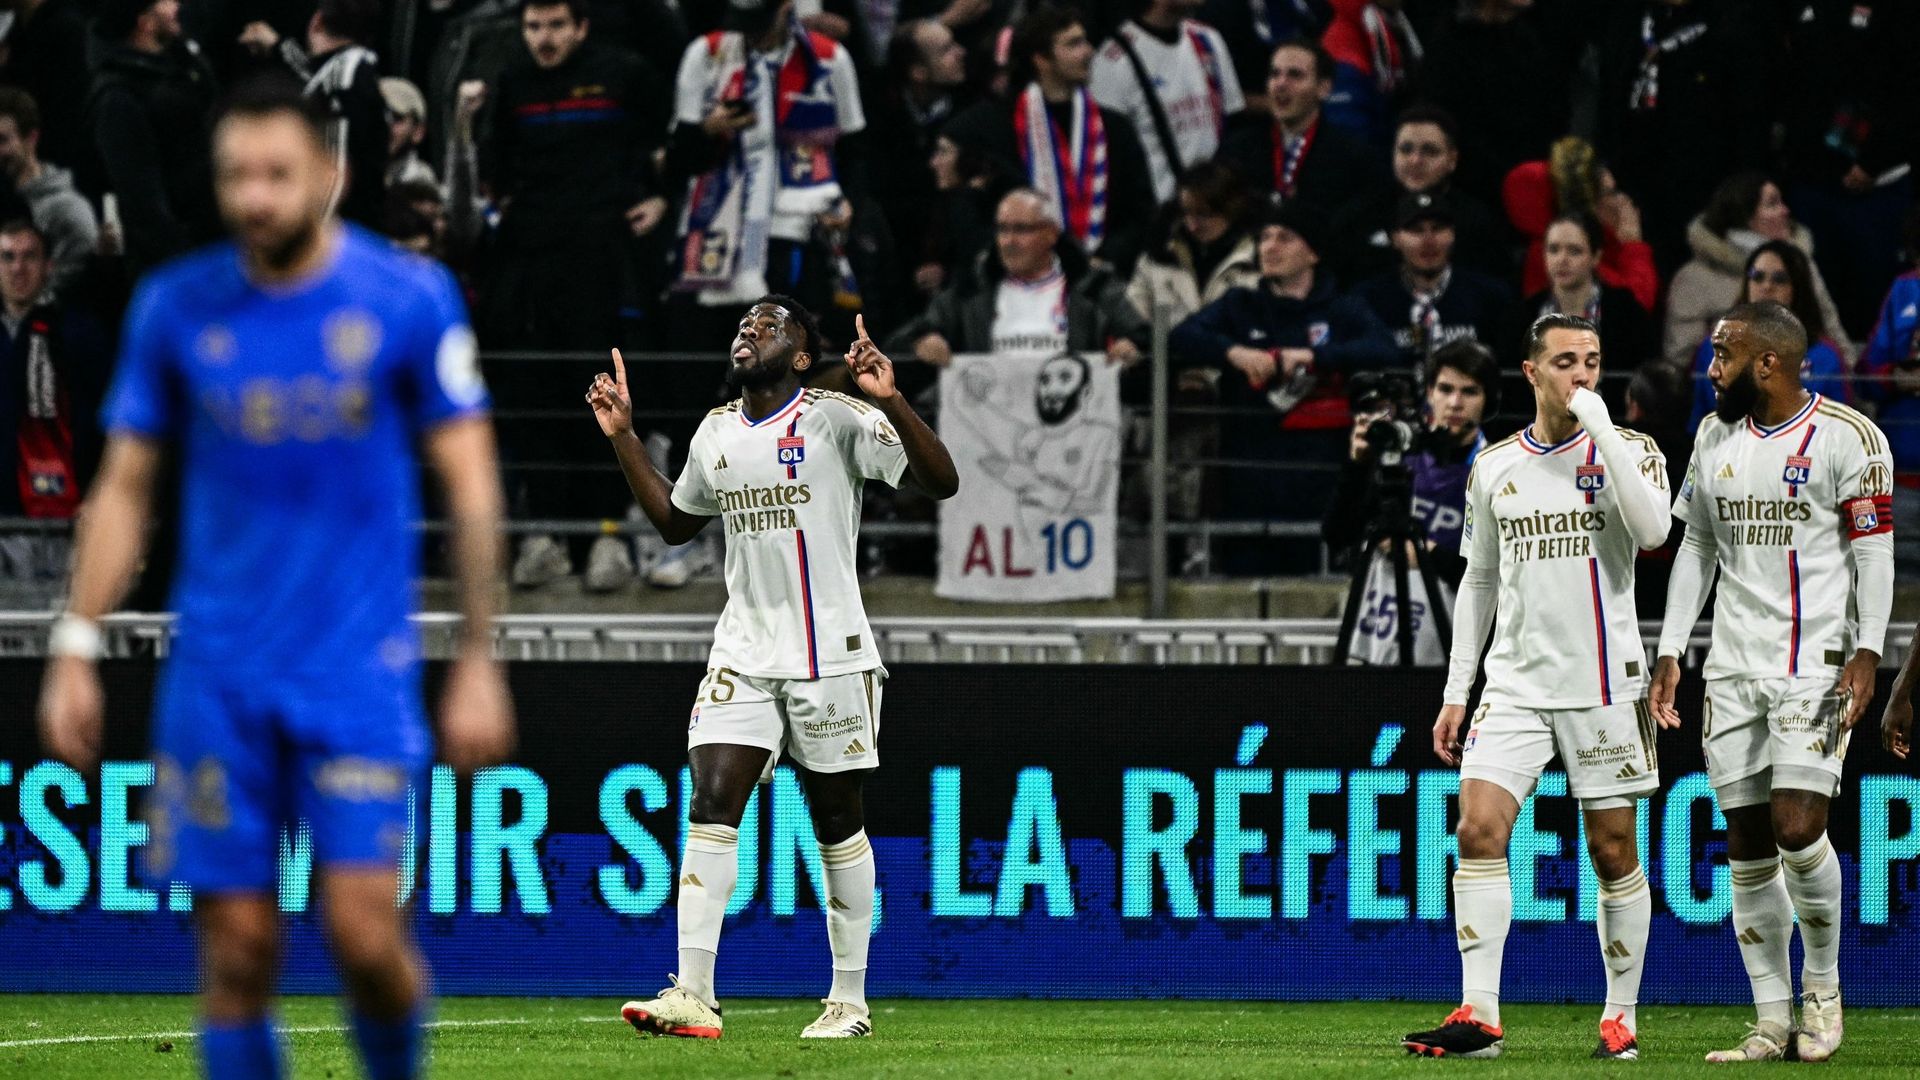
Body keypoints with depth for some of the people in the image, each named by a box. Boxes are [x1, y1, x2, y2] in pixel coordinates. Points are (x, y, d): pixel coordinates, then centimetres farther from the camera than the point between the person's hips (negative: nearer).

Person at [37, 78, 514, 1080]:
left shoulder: (409, 297, -3)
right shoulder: (176, 307, 3)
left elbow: (470, 486, 1)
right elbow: (123, 487, 10)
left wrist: (478, 660, -3)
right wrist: (75, 649, 3)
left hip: (361, 662, -2)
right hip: (217, 672, 2)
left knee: (364, 931, -12)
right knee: (238, 950, -1)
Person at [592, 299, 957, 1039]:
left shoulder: (837, 420, -8)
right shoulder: (716, 433, 12)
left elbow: (941, 483, -15)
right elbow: (674, 523, 27)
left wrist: (891, 401, -27)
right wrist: (623, 437, 21)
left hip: (829, 657, -5)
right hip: (743, 656, 5)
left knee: (837, 823, 5)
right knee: (710, 807, -9)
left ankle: (849, 1001, 15)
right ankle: (693, 998, -14)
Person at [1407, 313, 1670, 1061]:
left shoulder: (1629, 451, 0)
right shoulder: (1493, 468, 10)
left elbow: (1652, 530, -21)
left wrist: (1601, 430, -20)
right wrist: (1455, 693, 12)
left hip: (1604, 682, -3)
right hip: (1516, 683, 3)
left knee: (1613, 850, 1)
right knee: (1478, 829, -11)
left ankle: (1622, 1018, 12)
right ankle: (1479, 1016, -12)